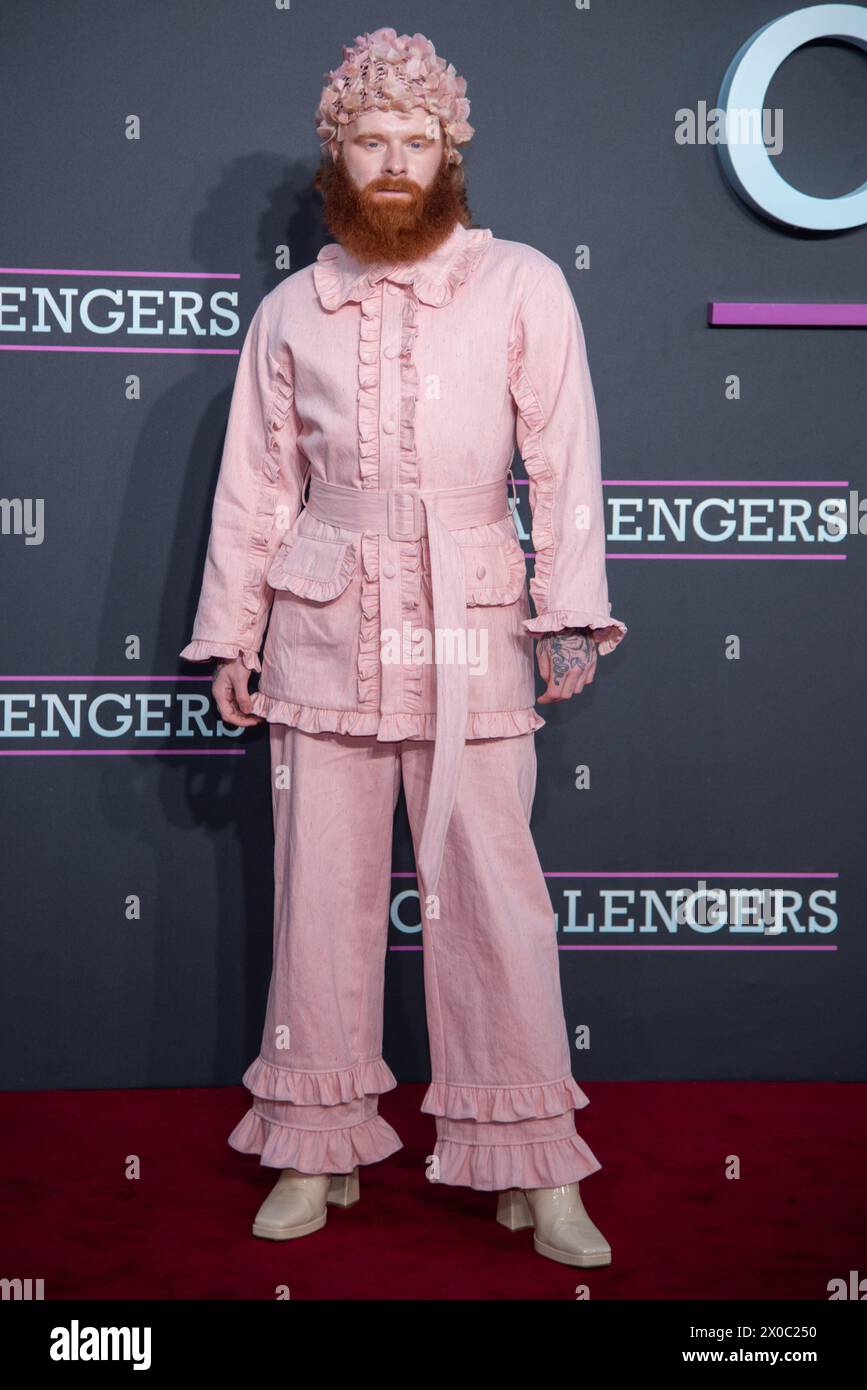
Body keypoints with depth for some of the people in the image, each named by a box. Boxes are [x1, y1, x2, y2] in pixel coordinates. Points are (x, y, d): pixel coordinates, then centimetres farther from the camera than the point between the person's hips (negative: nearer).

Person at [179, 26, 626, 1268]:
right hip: (324, 631, 2)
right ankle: (316, 1151, 21)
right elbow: (256, 487, 11)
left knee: (495, 897, -1)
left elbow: (564, 463, 0)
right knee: (321, 894, 6)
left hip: (469, 634, -2)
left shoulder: (524, 287, 3)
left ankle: (535, 1170, 12)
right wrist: (229, 636, 9)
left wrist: (570, 612, -6)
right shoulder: (290, 312, 9)